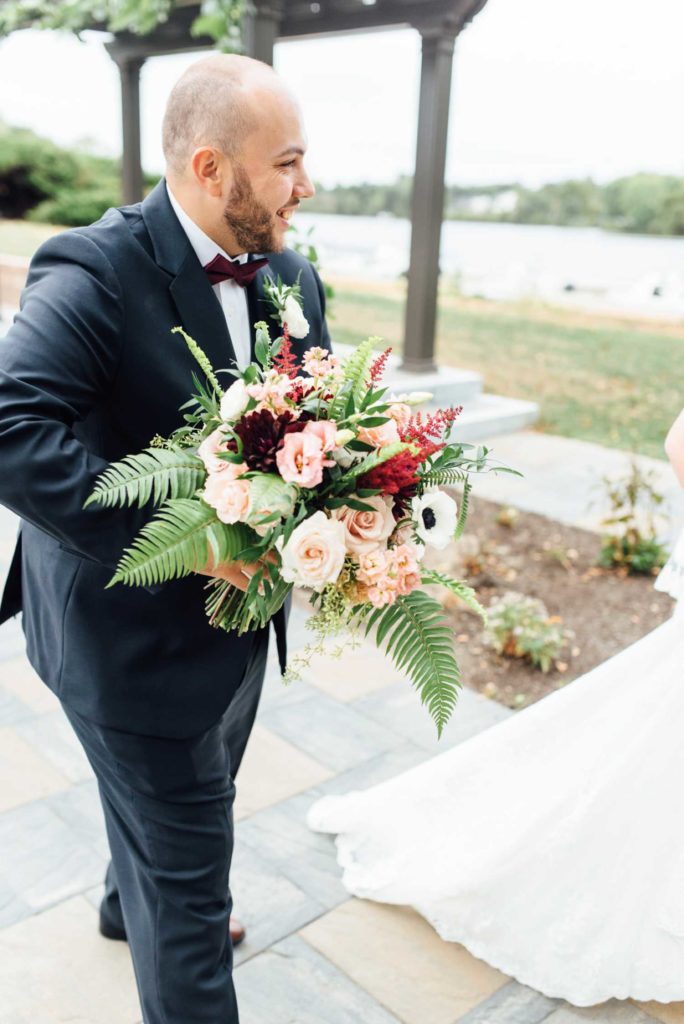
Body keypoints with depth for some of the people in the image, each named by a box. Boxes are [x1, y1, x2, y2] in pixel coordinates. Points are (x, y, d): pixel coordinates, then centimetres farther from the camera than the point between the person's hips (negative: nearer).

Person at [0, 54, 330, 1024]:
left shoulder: (293, 276, 1)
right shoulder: (95, 272, -23)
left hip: (238, 608, 8)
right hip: (135, 630, -8)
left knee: (183, 801, 31)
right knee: (187, 852, 7)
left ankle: (133, 905, 62)